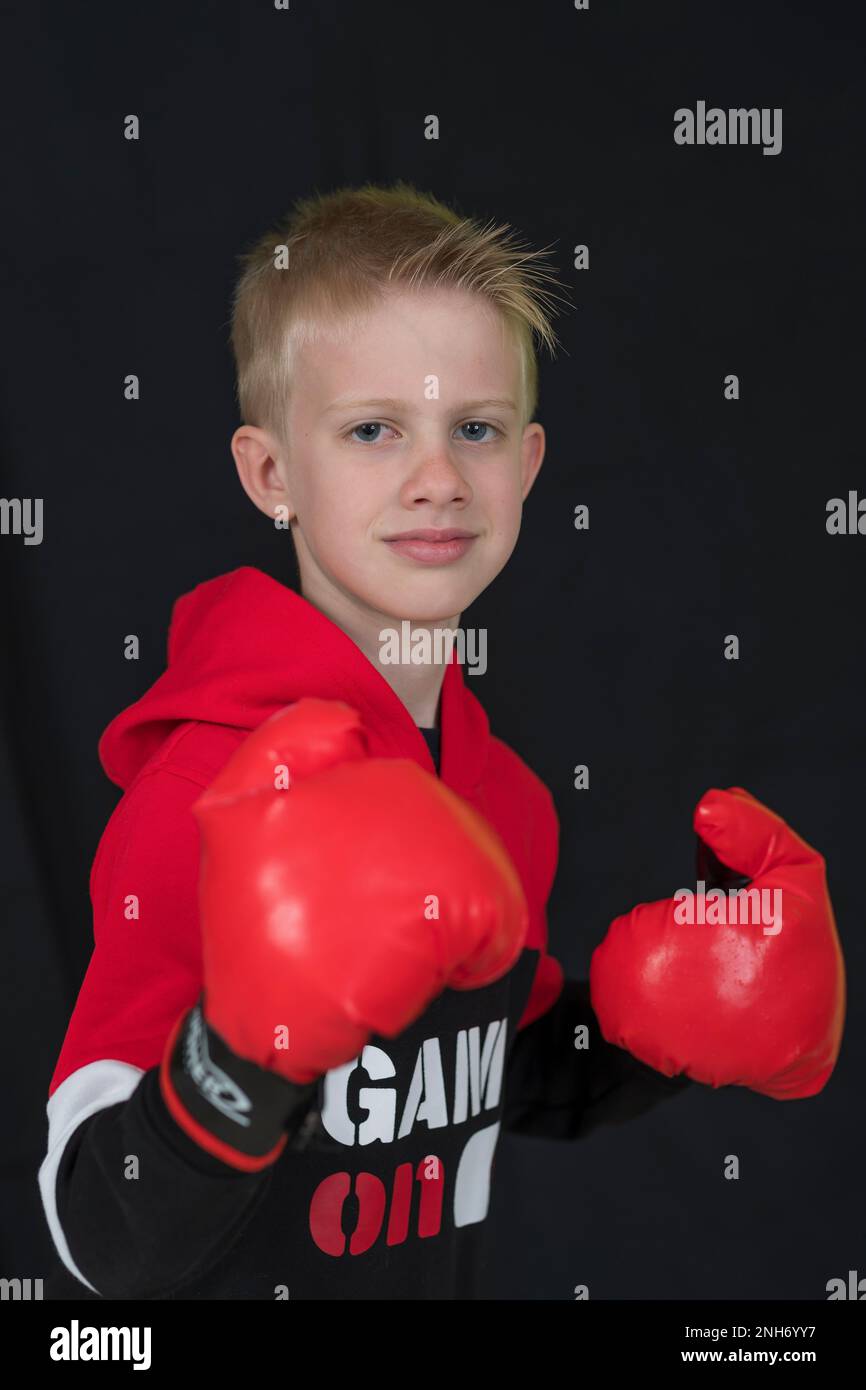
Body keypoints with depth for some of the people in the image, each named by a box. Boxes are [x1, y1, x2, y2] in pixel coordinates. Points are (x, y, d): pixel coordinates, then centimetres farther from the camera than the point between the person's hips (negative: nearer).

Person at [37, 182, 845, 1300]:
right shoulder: (213, 789, -24)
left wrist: (678, 1019, -5)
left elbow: (508, 1089, 9)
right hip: (241, 1281, -6)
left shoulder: (507, 793, -4)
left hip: (432, 1286, 6)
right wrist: (246, 1051, -39)